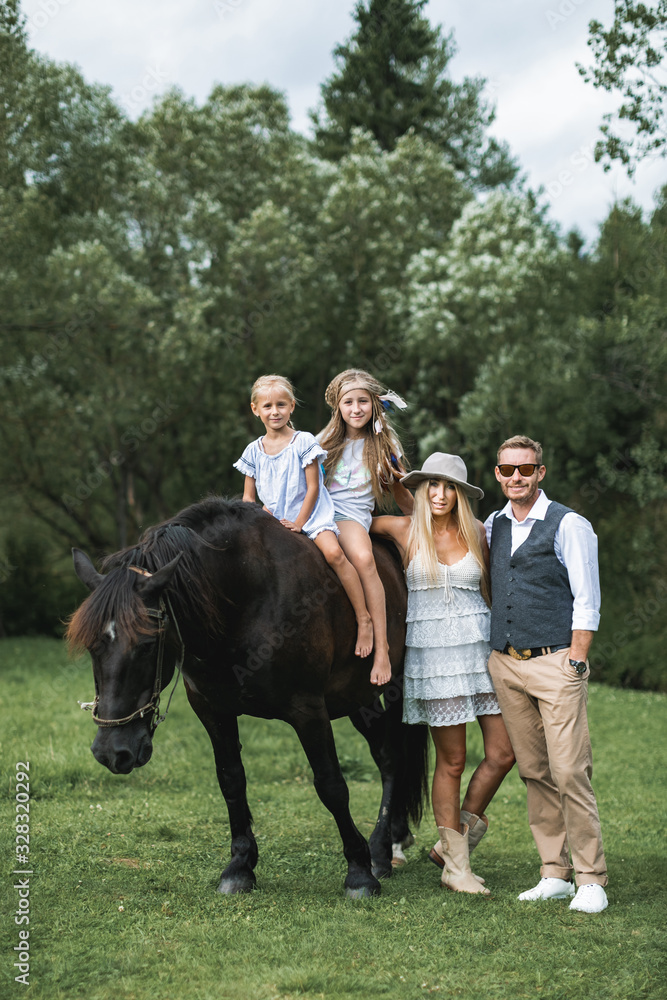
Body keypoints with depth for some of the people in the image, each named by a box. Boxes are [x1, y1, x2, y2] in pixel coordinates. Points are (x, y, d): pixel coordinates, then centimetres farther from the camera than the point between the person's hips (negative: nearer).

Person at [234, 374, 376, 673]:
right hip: (274, 519, 5)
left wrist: (298, 523, -13)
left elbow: (312, 488, -7)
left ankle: (363, 618, -24)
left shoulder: (304, 442, -4)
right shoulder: (254, 451, 7)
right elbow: (248, 497, 13)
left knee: (333, 552, -29)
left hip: (311, 514, -5)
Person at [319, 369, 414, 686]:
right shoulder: (327, 442, 14)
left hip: (354, 516, -3)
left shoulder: (385, 445, 10)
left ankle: (381, 646, -34)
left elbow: (401, 493, 20)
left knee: (364, 559, -34)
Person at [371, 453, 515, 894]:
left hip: (481, 647, 3)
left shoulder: (478, 534, 5)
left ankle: (457, 837, 19)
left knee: (503, 752, -2)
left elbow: (492, 591, 14)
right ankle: (456, 866, 11)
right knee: (452, 761, 1)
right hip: (432, 654, -3)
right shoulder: (404, 531, 0)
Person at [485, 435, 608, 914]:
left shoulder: (569, 526, -3)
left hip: (555, 662, -5)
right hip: (504, 664, 5)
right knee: (534, 773, 7)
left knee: (570, 772, -9)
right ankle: (556, 874, 14)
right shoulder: (491, 527, 13)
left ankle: (592, 879, -3)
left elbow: (586, 602, -5)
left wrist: (575, 662, -10)